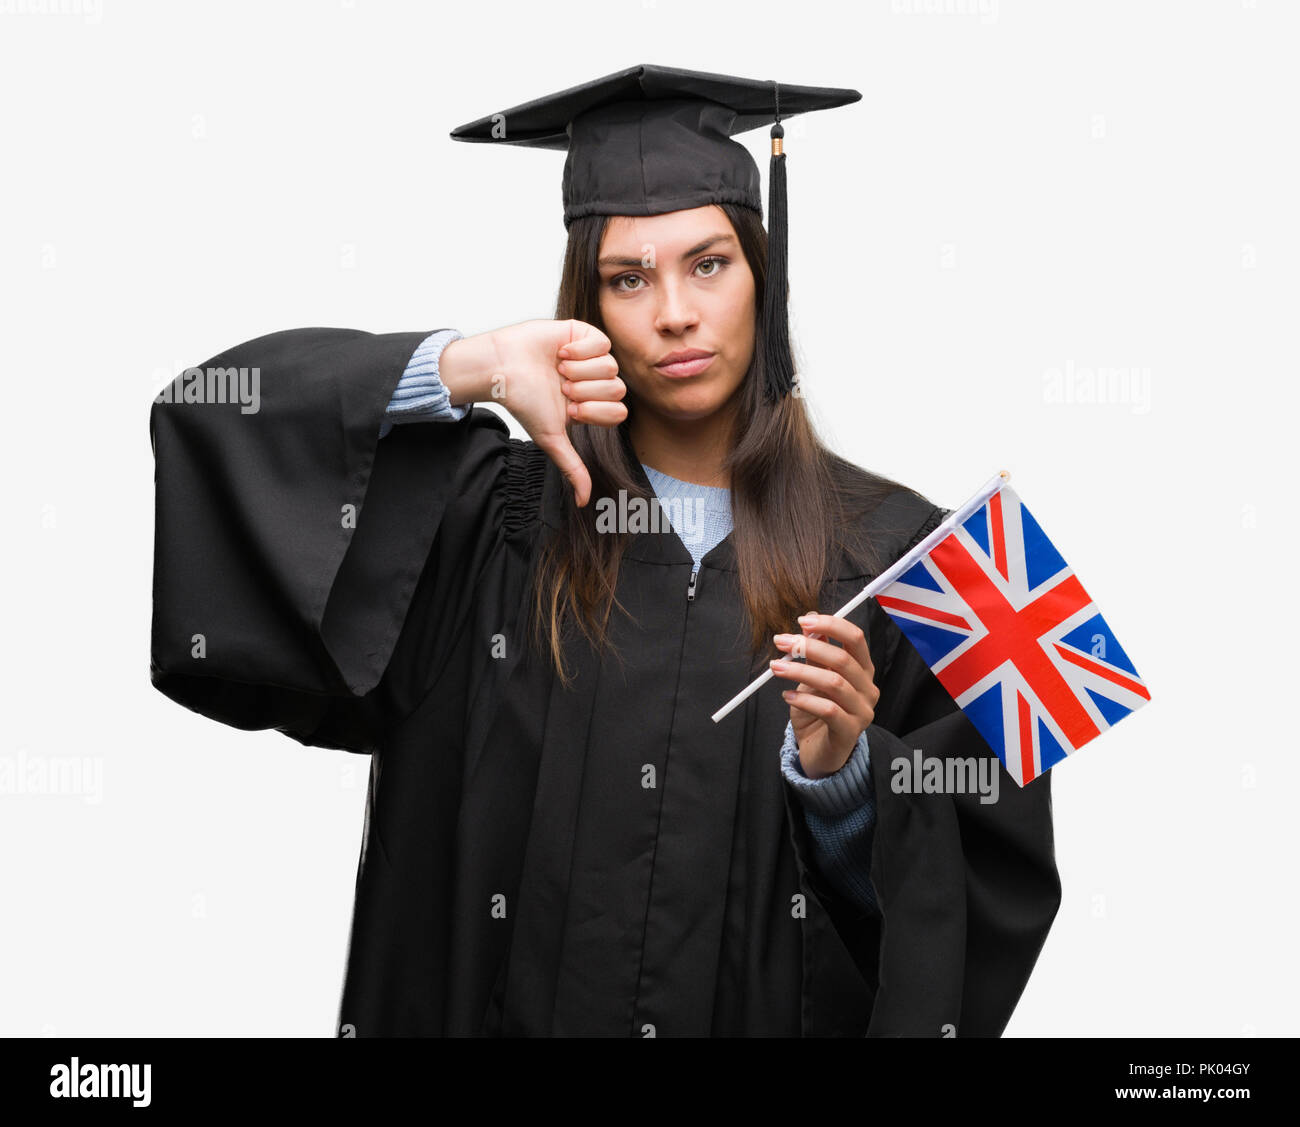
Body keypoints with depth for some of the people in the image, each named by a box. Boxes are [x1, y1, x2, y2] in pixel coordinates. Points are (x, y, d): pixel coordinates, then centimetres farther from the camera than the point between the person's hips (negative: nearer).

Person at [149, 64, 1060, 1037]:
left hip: (789, 1013, 0)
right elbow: (217, 415, -11)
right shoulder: (496, 521, -5)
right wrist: (466, 367, -20)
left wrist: (842, 772, -24)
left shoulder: (889, 553, -7)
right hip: (513, 1009, 1)